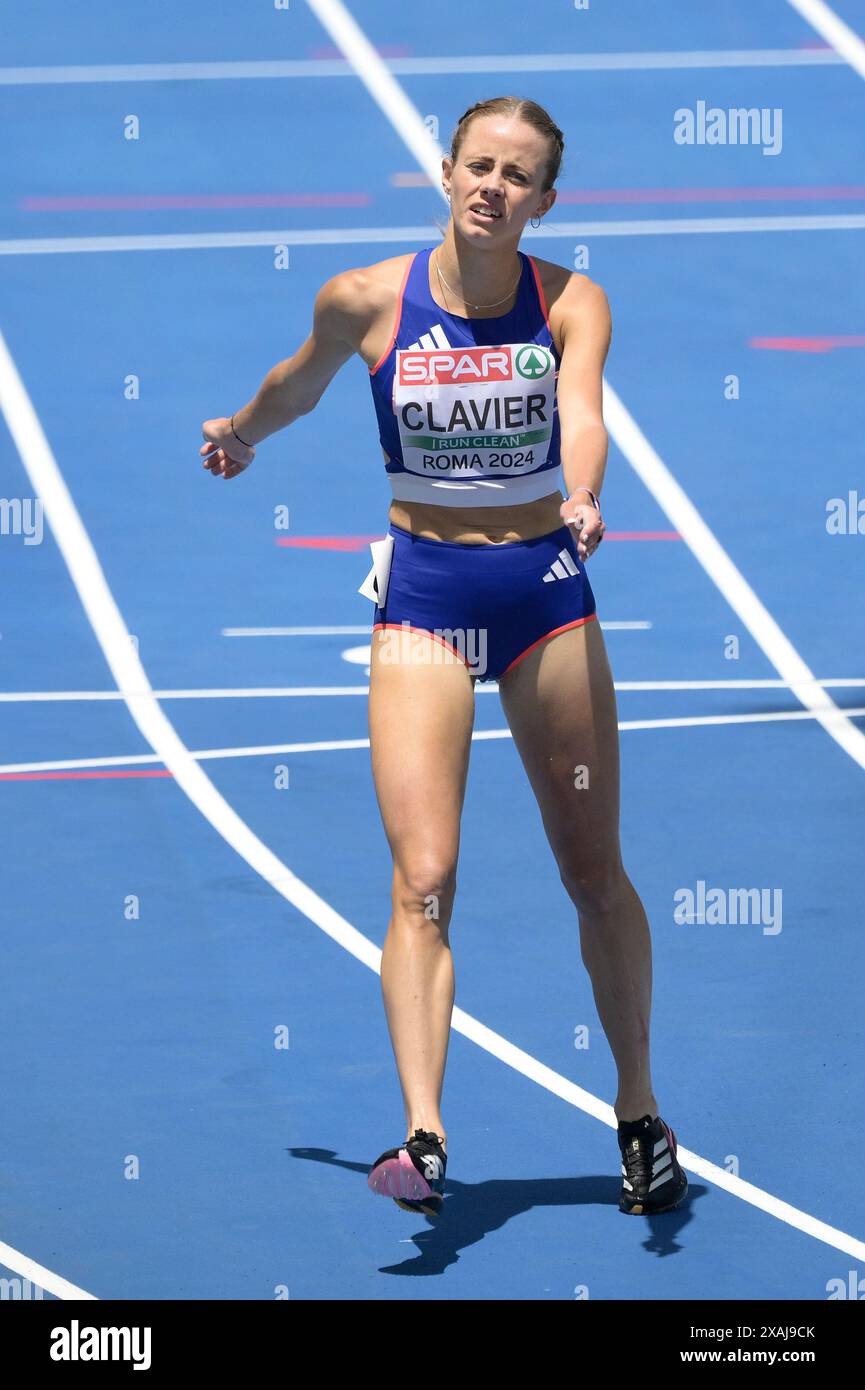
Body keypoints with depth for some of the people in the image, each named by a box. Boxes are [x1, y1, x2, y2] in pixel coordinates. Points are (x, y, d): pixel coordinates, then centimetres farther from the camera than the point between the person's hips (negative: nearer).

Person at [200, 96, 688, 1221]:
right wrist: (241, 437, 34)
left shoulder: (571, 303, -8)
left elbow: (583, 415, -27)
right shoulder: (367, 301, -6)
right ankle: (423, 1138, -23)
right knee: (423, 880, -14)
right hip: (424, 595, 0)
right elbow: (302, 382, 16)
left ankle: (640, 1115, 25)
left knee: (594, 873, 9)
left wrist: (581, 499, -47)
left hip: (544, 586, 0)